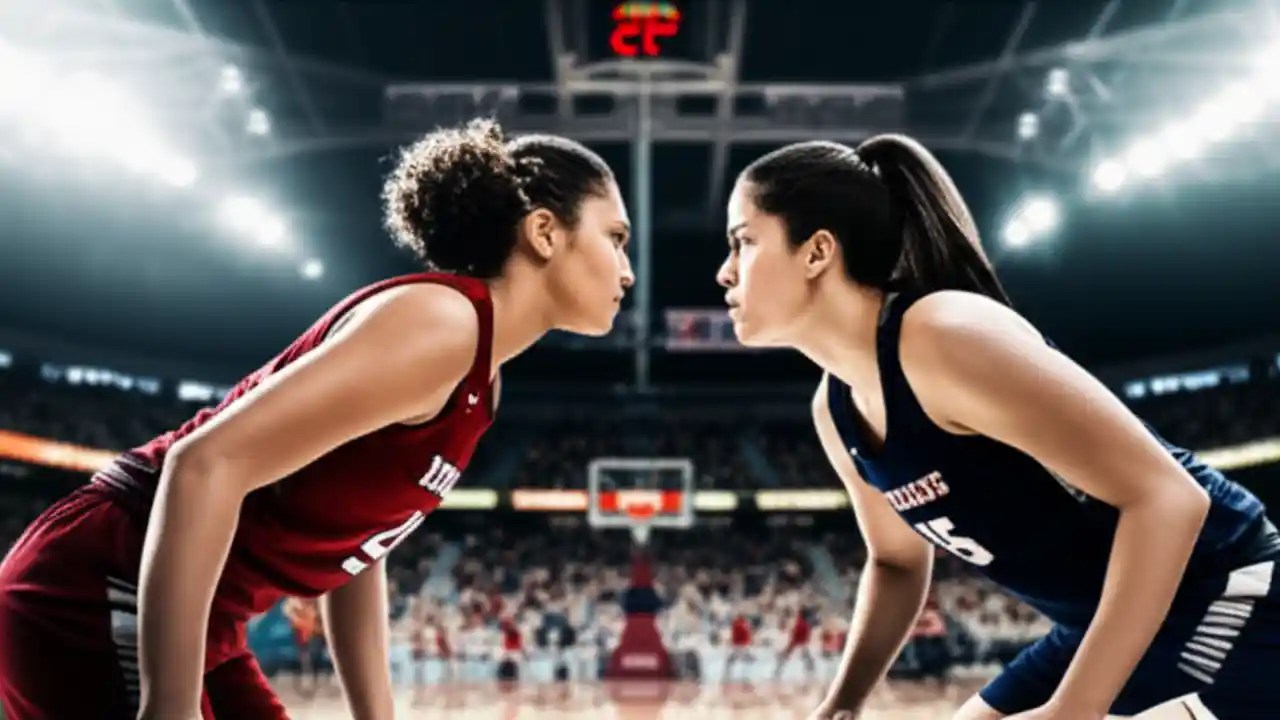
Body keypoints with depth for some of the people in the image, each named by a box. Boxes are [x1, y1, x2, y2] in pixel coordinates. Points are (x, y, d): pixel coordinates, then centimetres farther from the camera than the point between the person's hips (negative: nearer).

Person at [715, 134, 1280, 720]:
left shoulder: (944, 335, -26)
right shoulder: (834, 409, 3)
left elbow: (1165, 495, -29)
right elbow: (897, 560, 19)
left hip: (1225, 607, -9)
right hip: (1105, 627, 9)